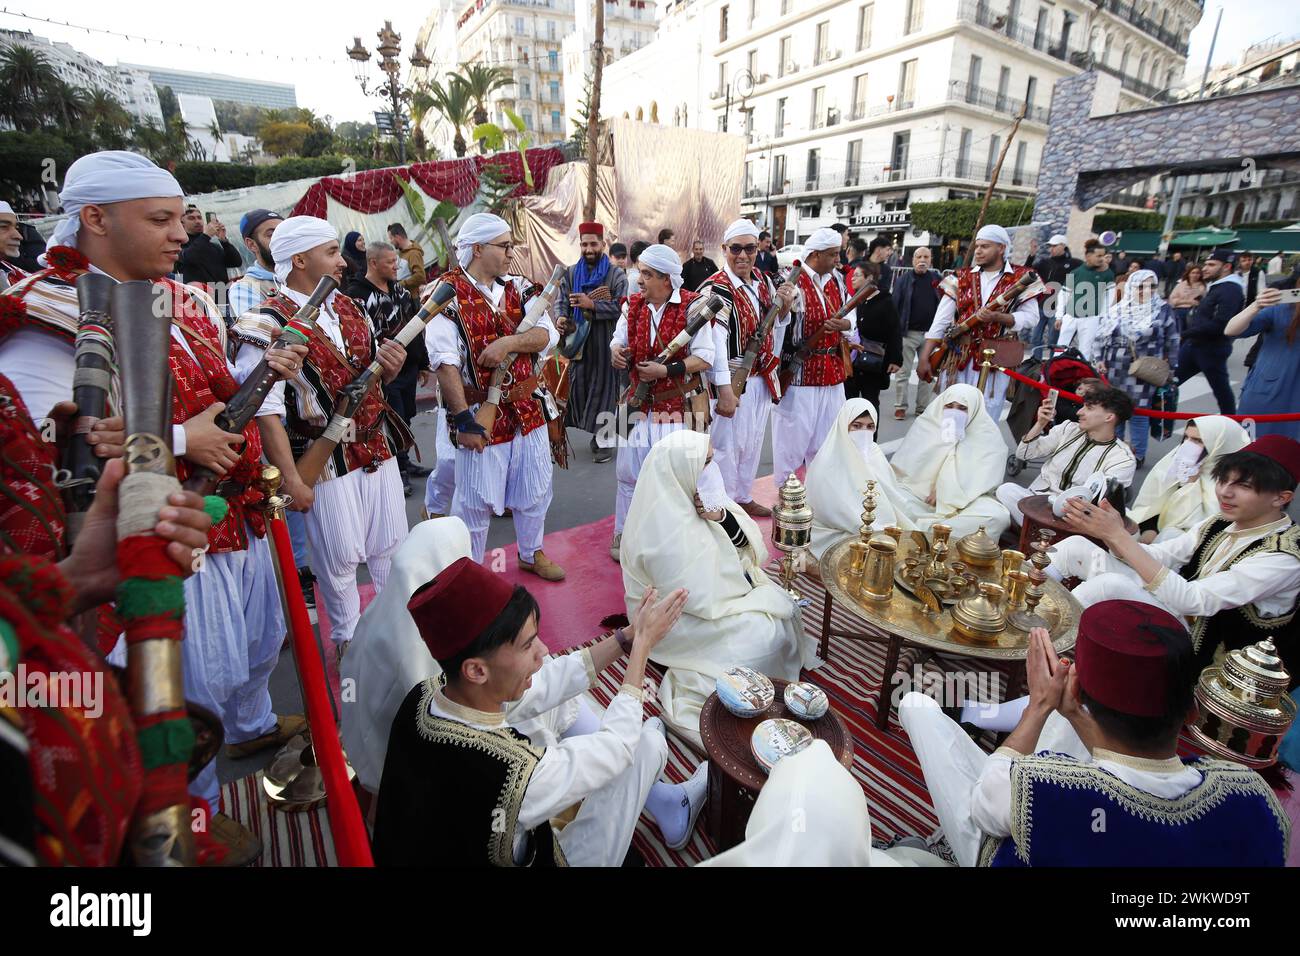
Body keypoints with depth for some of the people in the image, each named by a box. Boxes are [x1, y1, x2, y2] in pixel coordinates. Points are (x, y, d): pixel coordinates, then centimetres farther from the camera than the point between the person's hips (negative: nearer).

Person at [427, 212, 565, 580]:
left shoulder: (518, 288, 7)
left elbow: (548, 334, -5)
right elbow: (445, 362, -18)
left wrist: (509, 342, -22)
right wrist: (463, 419, -23)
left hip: (529, 408, 6)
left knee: (535, 491, 18)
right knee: (475, 502, 6)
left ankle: (532, 553, 41)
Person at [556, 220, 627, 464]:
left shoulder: (616, 274, 1)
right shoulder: (571, 273, 13)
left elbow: (621, 306, -11)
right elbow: (561, 302, 8)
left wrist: (592, 305, -21)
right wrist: (562, 318, -15)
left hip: (606, 343, -4)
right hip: (579, 342, 4)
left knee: (604, 387, -2)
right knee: (579, 387, 4)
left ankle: (604, 440, 6)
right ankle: (598, 431, 19)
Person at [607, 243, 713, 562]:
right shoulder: (632, 304, 4)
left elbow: (704, 358, -12)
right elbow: (618, 341, 10)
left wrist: (665, 370, -21)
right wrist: (617, 351, -15)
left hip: (678, 404, -4)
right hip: (639, 401, 4)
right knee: (628, 470, 7)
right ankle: (623, 533, 25)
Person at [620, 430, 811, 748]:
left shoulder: (696, 494, -7)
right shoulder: (666, 528, -32)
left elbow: (747, 541, -3)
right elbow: (703, 598, -27)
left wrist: (720, 516, -23)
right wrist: (744, 575, -13)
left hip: (718, 582, 8)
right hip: (681, 614, -8)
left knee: (783, 608, 0)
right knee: (765, 634, -17)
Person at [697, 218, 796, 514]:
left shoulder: (764, 282, 7)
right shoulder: (715, 289, -16)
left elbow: (774, 331, 15)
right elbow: (715, 342, -24)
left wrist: (784, 307, -6)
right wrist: (725, 390, -28)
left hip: (762, 379, 8)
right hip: (733, 381, -8)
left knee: (752, 443, 19)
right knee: (728, 445, 2)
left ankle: (744, 498, 36)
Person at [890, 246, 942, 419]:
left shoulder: (938, 279, 6)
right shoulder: (903, 279, -1)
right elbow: (895, 305, -5)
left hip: (931, 334, 3)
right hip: (908, 333, -3)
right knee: (903, 372, 2)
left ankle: (923, 407, 17)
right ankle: (900, 407, 11)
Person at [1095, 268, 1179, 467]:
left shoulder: (1163, 310, 1)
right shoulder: (1118, 310, 6)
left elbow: (1171, 343, 2)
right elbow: (1101, 335, 10)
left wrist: (1168, 370, 0)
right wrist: (1101, 360, 2)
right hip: (1114, 372, 3)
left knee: (1138, 414, 1)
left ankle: (1138, 455, 13)